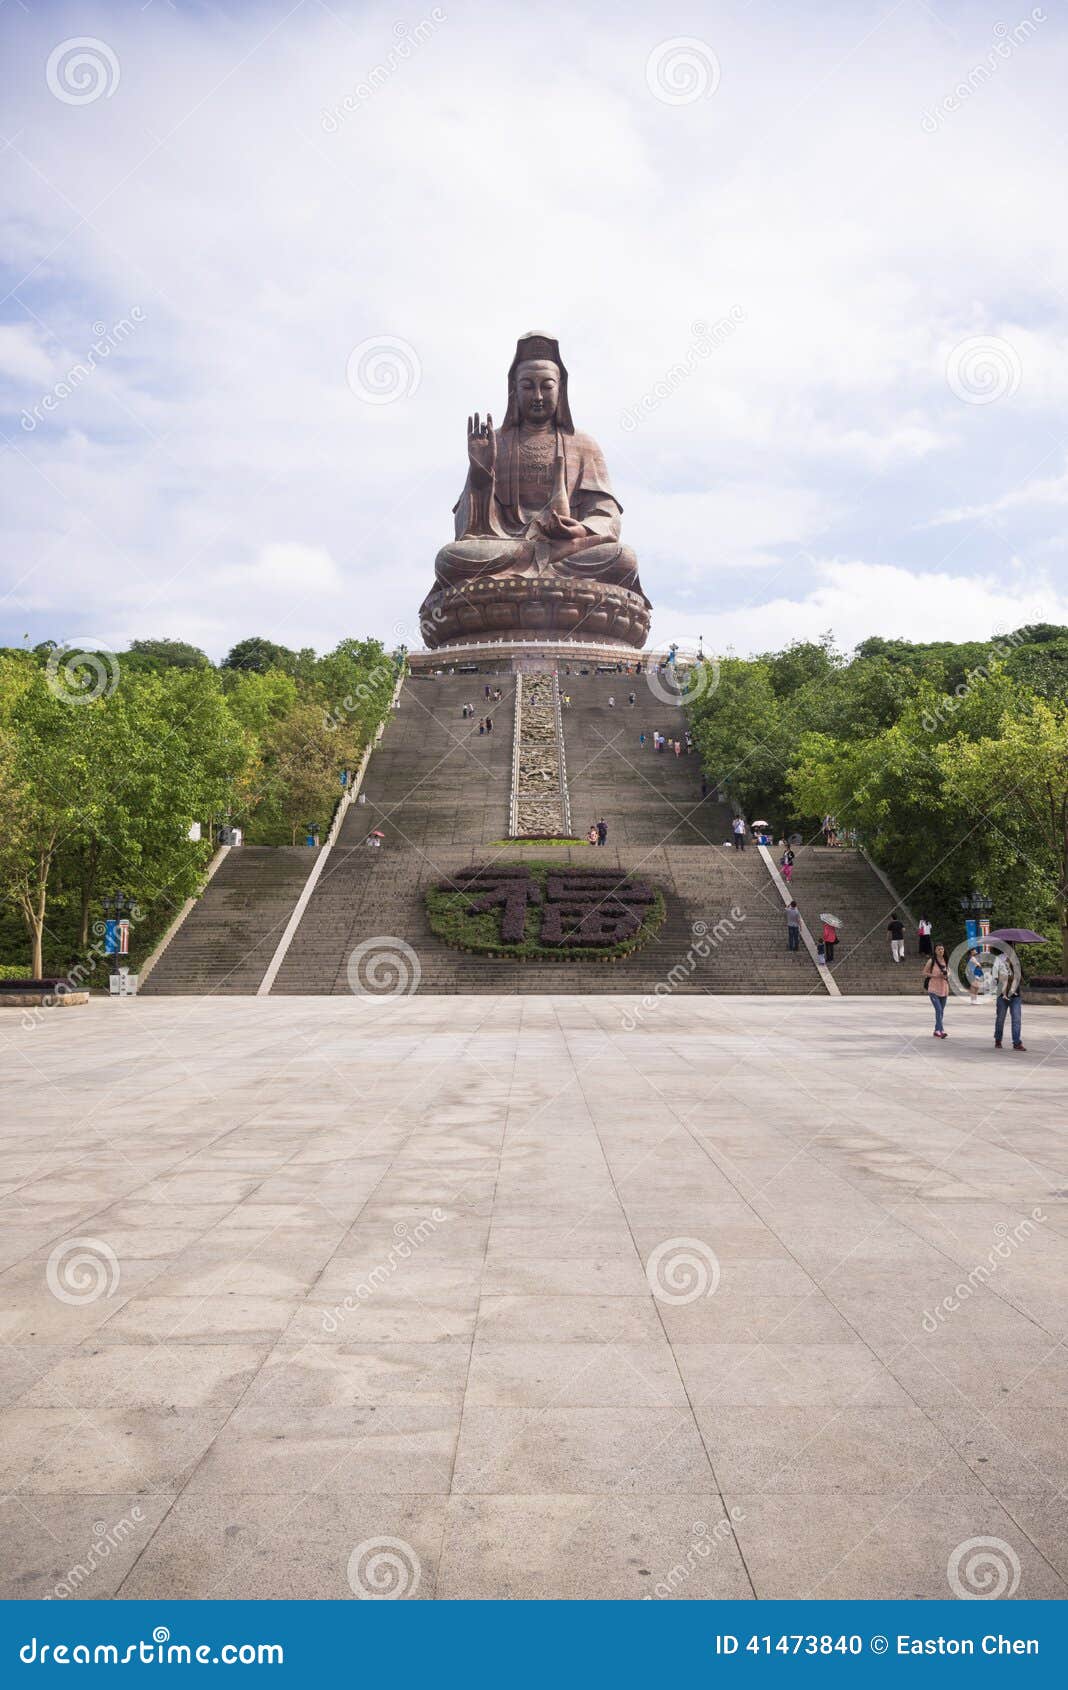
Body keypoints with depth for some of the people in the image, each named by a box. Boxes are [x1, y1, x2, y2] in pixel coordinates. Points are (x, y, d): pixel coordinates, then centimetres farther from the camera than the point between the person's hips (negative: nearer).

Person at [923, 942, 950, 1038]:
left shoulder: (946, 961, 8)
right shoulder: (931, 961, -6)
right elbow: (924, 973, -3)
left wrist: (947, 975, -1)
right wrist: (935, 975, -16)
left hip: (944, 989, 6)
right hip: (933, 989, -6)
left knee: (941, 1011, 10)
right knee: (938, 1009, -17)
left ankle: (937, 1031, 21)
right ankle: (941, 1030, -20)